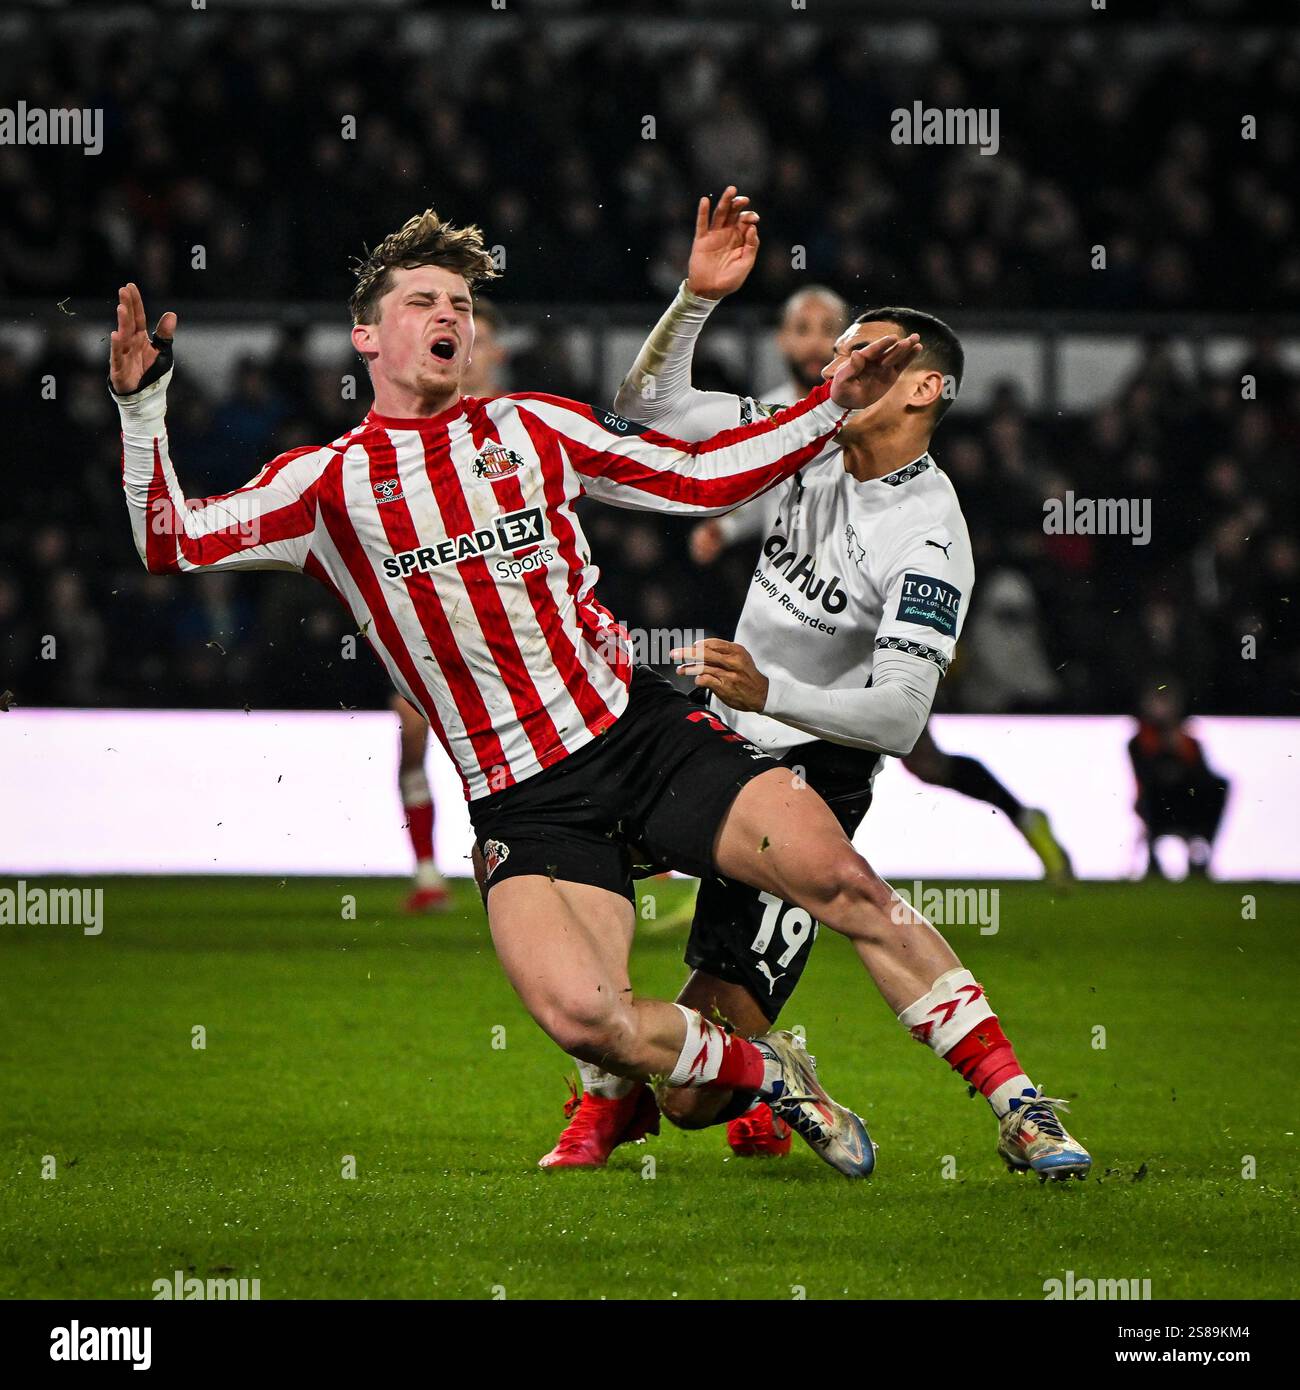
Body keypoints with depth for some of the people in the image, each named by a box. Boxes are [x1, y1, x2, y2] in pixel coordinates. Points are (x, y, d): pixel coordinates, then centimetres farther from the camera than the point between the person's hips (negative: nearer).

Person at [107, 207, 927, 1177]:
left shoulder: (533, 426, 11)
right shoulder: (328, 481, 7)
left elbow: (701, 478, 15)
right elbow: (170, 542, 2)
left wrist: (833, 408, 7)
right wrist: (143, 406, -10)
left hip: (642, 728, 2)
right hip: (521, 798, -2)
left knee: (841, 879, -16)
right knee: (579, 1014, -27)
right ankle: (770, 1076, 1)